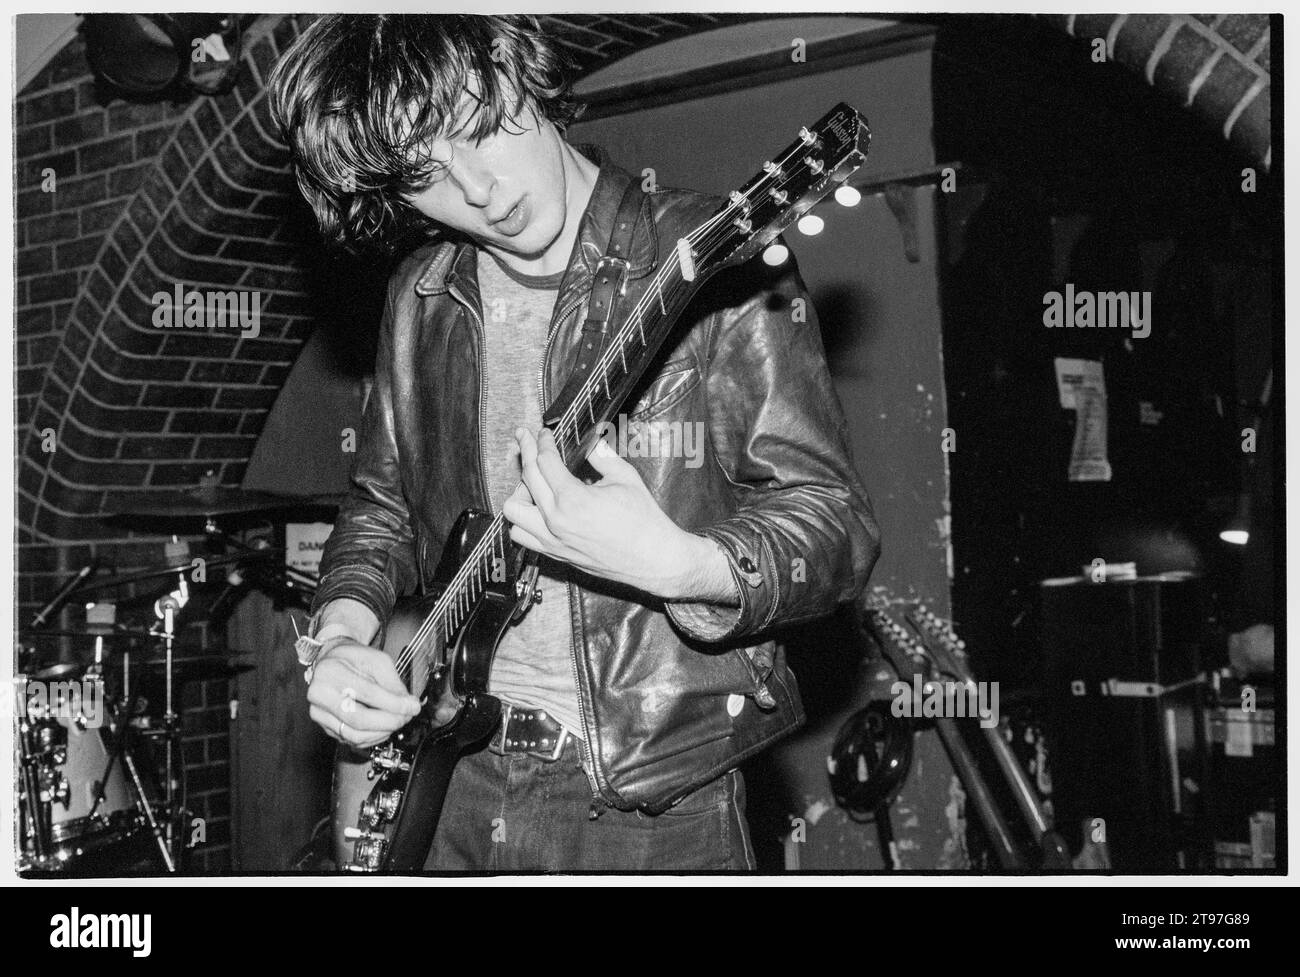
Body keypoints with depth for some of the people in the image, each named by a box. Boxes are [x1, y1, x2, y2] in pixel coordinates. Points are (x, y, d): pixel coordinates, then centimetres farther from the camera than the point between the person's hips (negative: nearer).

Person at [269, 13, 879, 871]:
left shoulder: (711, 263, -12)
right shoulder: (421, 298, 5)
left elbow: (836, 524, -13)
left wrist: (680, 569, -31)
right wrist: (342, 632, -1)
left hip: (649, 803, -4)